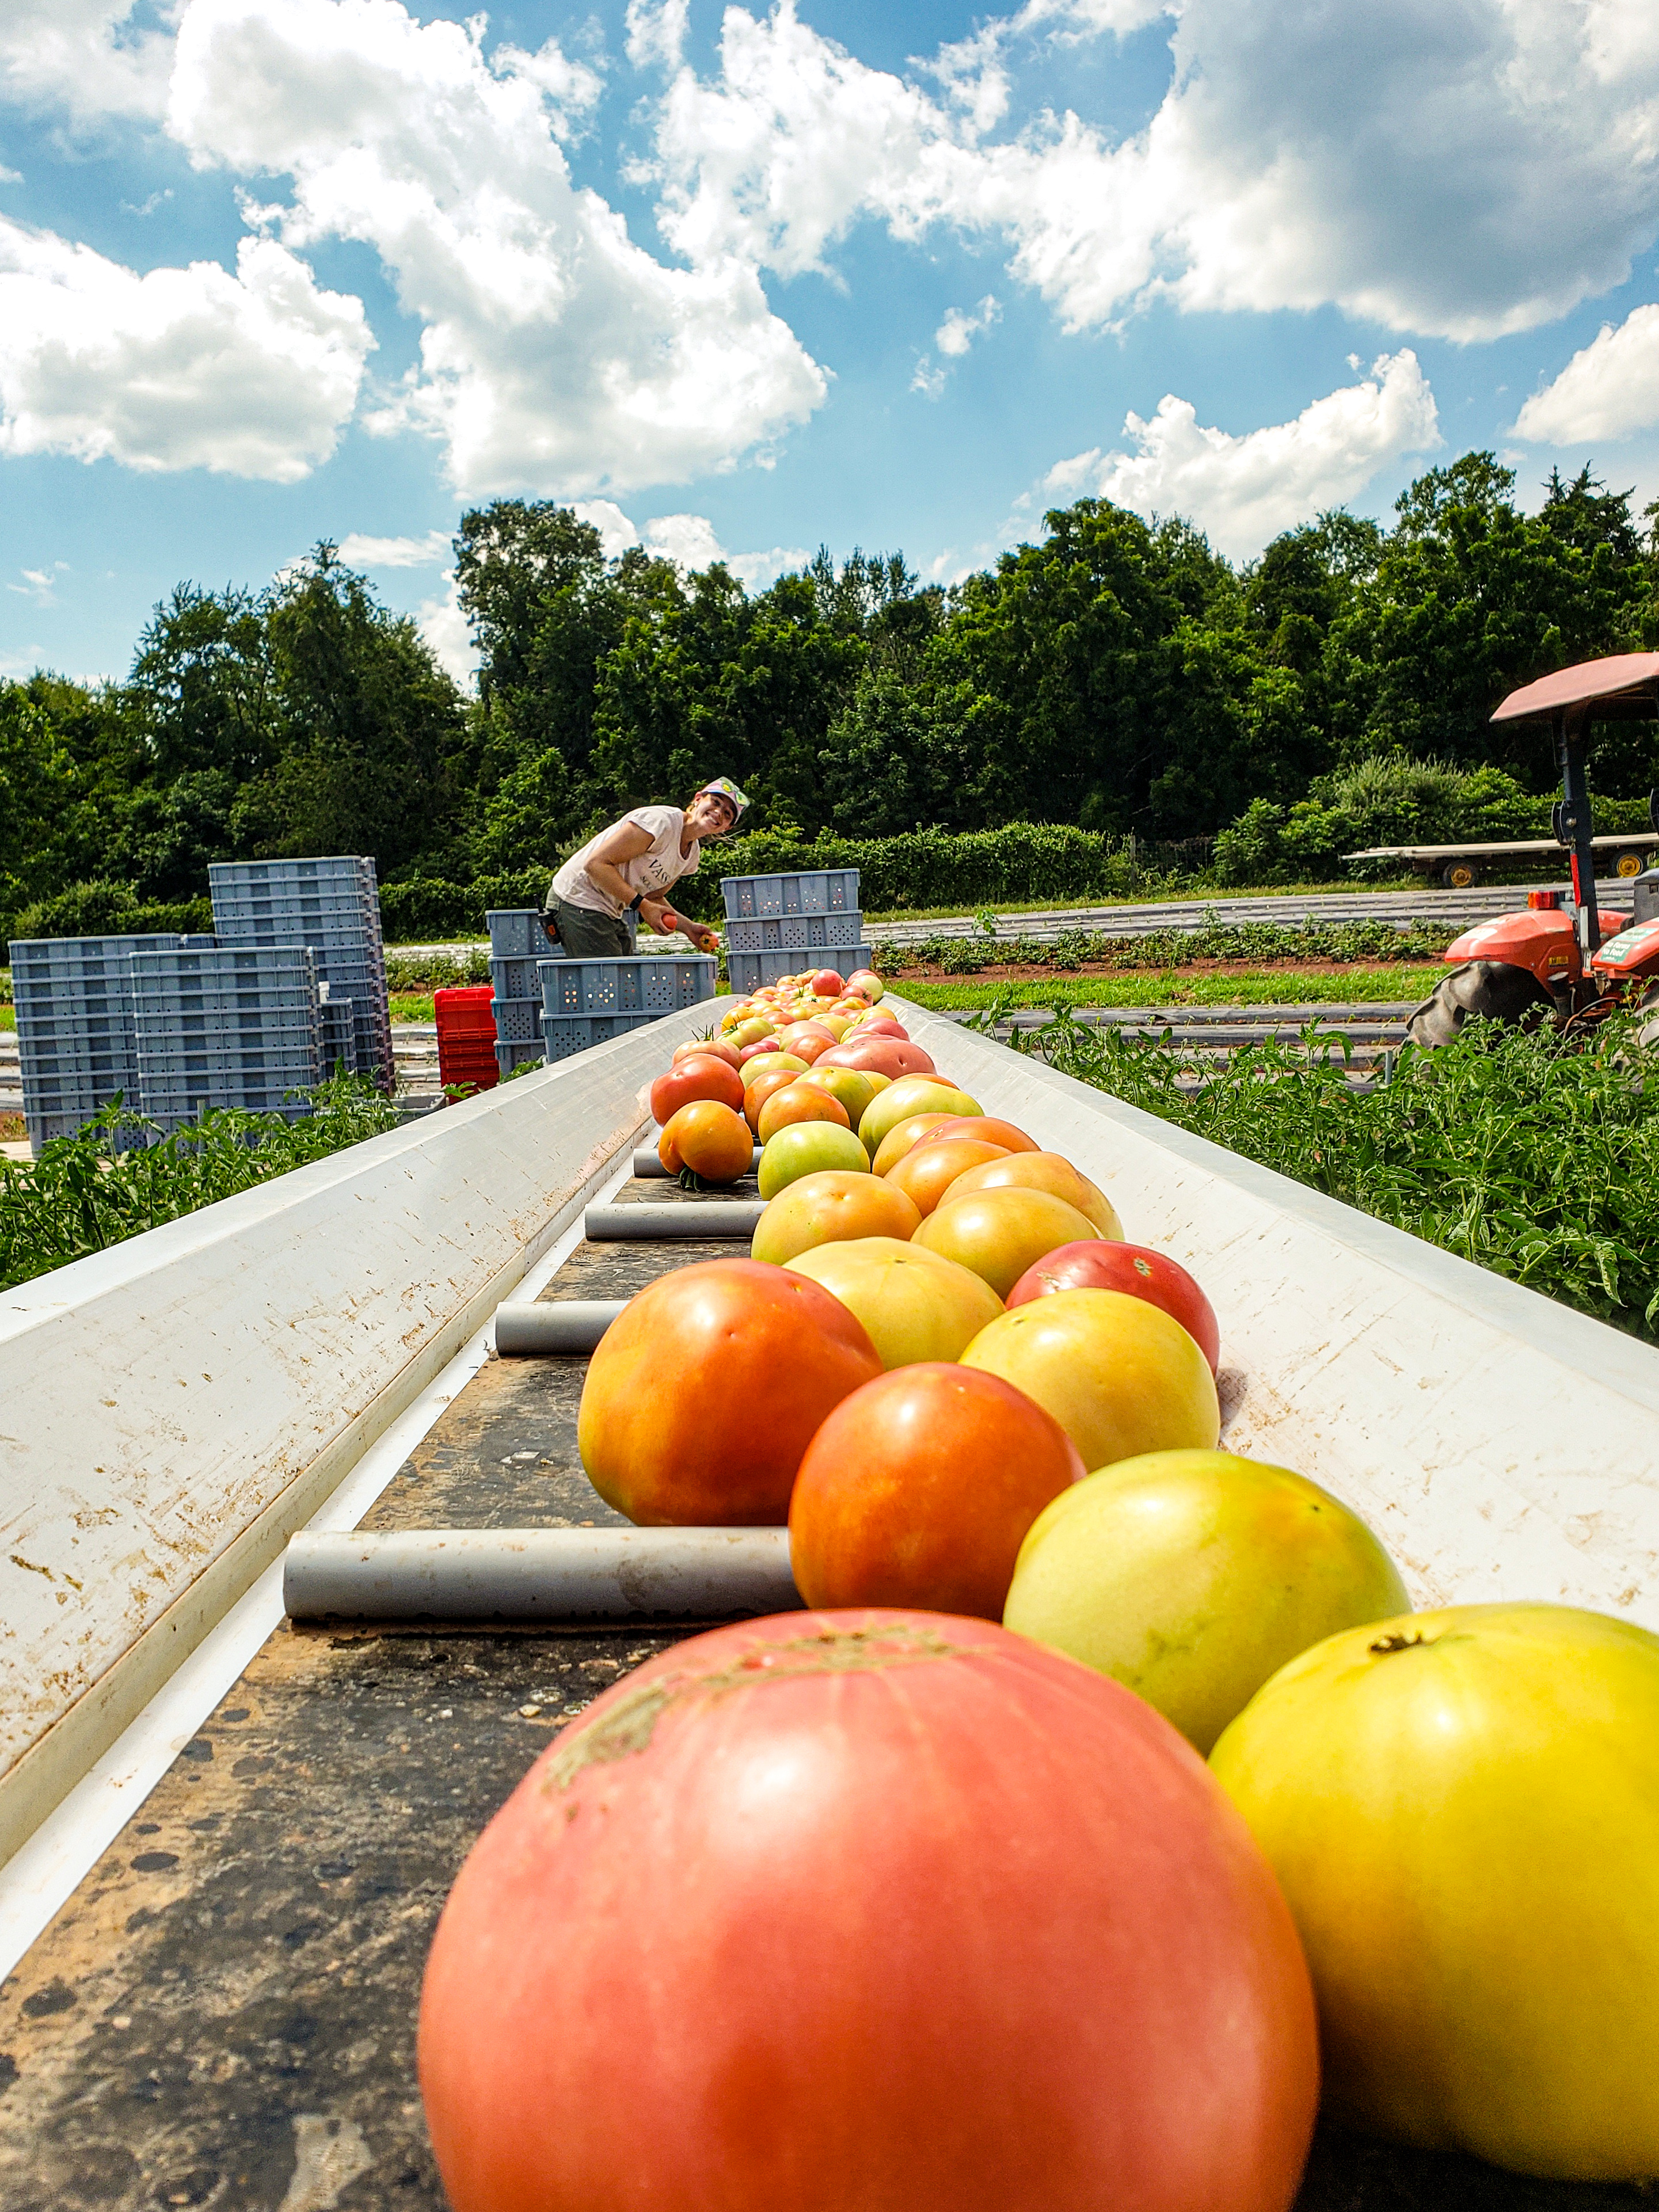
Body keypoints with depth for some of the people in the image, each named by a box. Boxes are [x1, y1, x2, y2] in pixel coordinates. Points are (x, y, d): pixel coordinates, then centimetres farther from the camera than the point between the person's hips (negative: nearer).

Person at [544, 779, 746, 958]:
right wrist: (642, 906, -26)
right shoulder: (661, 821, -21)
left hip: (611, 913, 10)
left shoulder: (692, 854, 8)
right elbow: (596, 863, -24)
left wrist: (688, 927, 2)